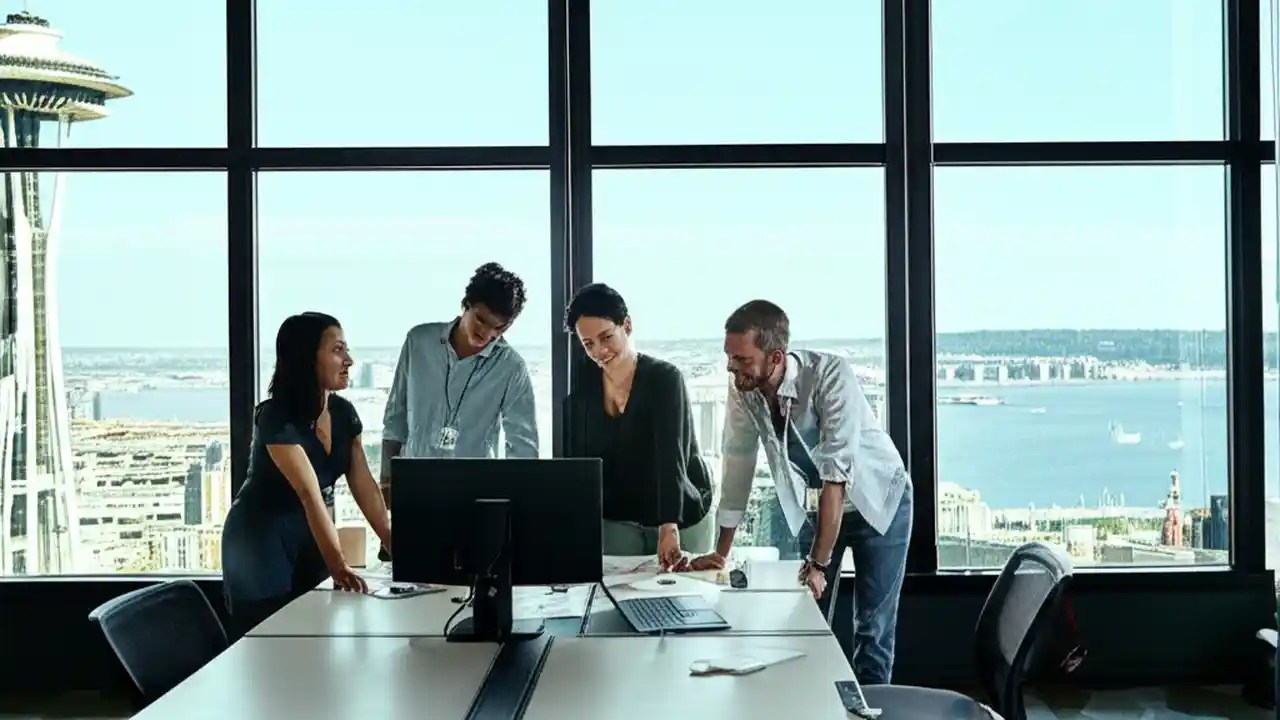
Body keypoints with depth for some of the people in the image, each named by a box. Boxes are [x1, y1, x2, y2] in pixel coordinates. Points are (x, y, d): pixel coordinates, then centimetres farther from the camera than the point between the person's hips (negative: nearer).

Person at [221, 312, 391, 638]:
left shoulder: (344, 413, -1)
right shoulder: (277, 419, -23)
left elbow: (364, 486, -3)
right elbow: (310, 495, -32)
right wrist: (338, 565, -39)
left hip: (310, 539, 7)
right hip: (261, 540, -6)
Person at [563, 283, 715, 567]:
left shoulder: (664, 378, -18)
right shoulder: (582, 384, -4)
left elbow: (671, 455, -29)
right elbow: (577, 456, -1)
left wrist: (669, 527, -41)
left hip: (682, 518, -3)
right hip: (617, 519, 3)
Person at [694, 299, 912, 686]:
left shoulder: (830, 374, -33)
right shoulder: (743, 391, -17)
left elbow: (837, 473, -34)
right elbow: (738, 466, -8)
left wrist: (819, 563, -33)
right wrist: (720, 553, -4)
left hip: (878, 502, -4)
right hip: (814, 505, 4)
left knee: (873, 626, -3)